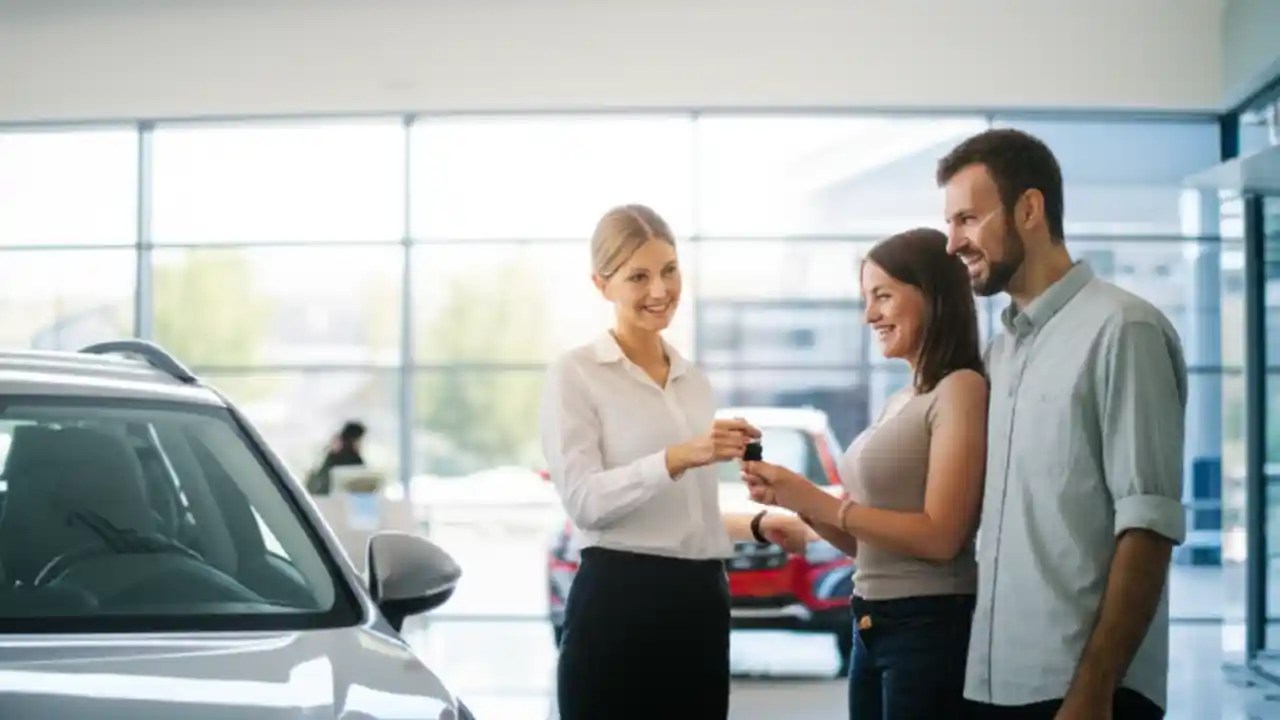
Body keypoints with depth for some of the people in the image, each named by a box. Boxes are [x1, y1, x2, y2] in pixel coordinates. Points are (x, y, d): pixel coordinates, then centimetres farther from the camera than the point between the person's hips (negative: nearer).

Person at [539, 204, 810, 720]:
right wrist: (676, 458, -27)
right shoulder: (575, 373, -4)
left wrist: (758, 527, 13)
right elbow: (582, 500, -16)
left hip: (700, 605, 7)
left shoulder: (695, 380, 18)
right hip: (617, 605, -7)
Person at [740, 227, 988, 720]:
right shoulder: (900, 402, 13)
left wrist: (818, 502, -16)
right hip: (872, 627, 8)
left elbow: (940, 536, -19)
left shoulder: (962, 388, -12)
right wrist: (797, 502, -2)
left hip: (930, 628, -8)